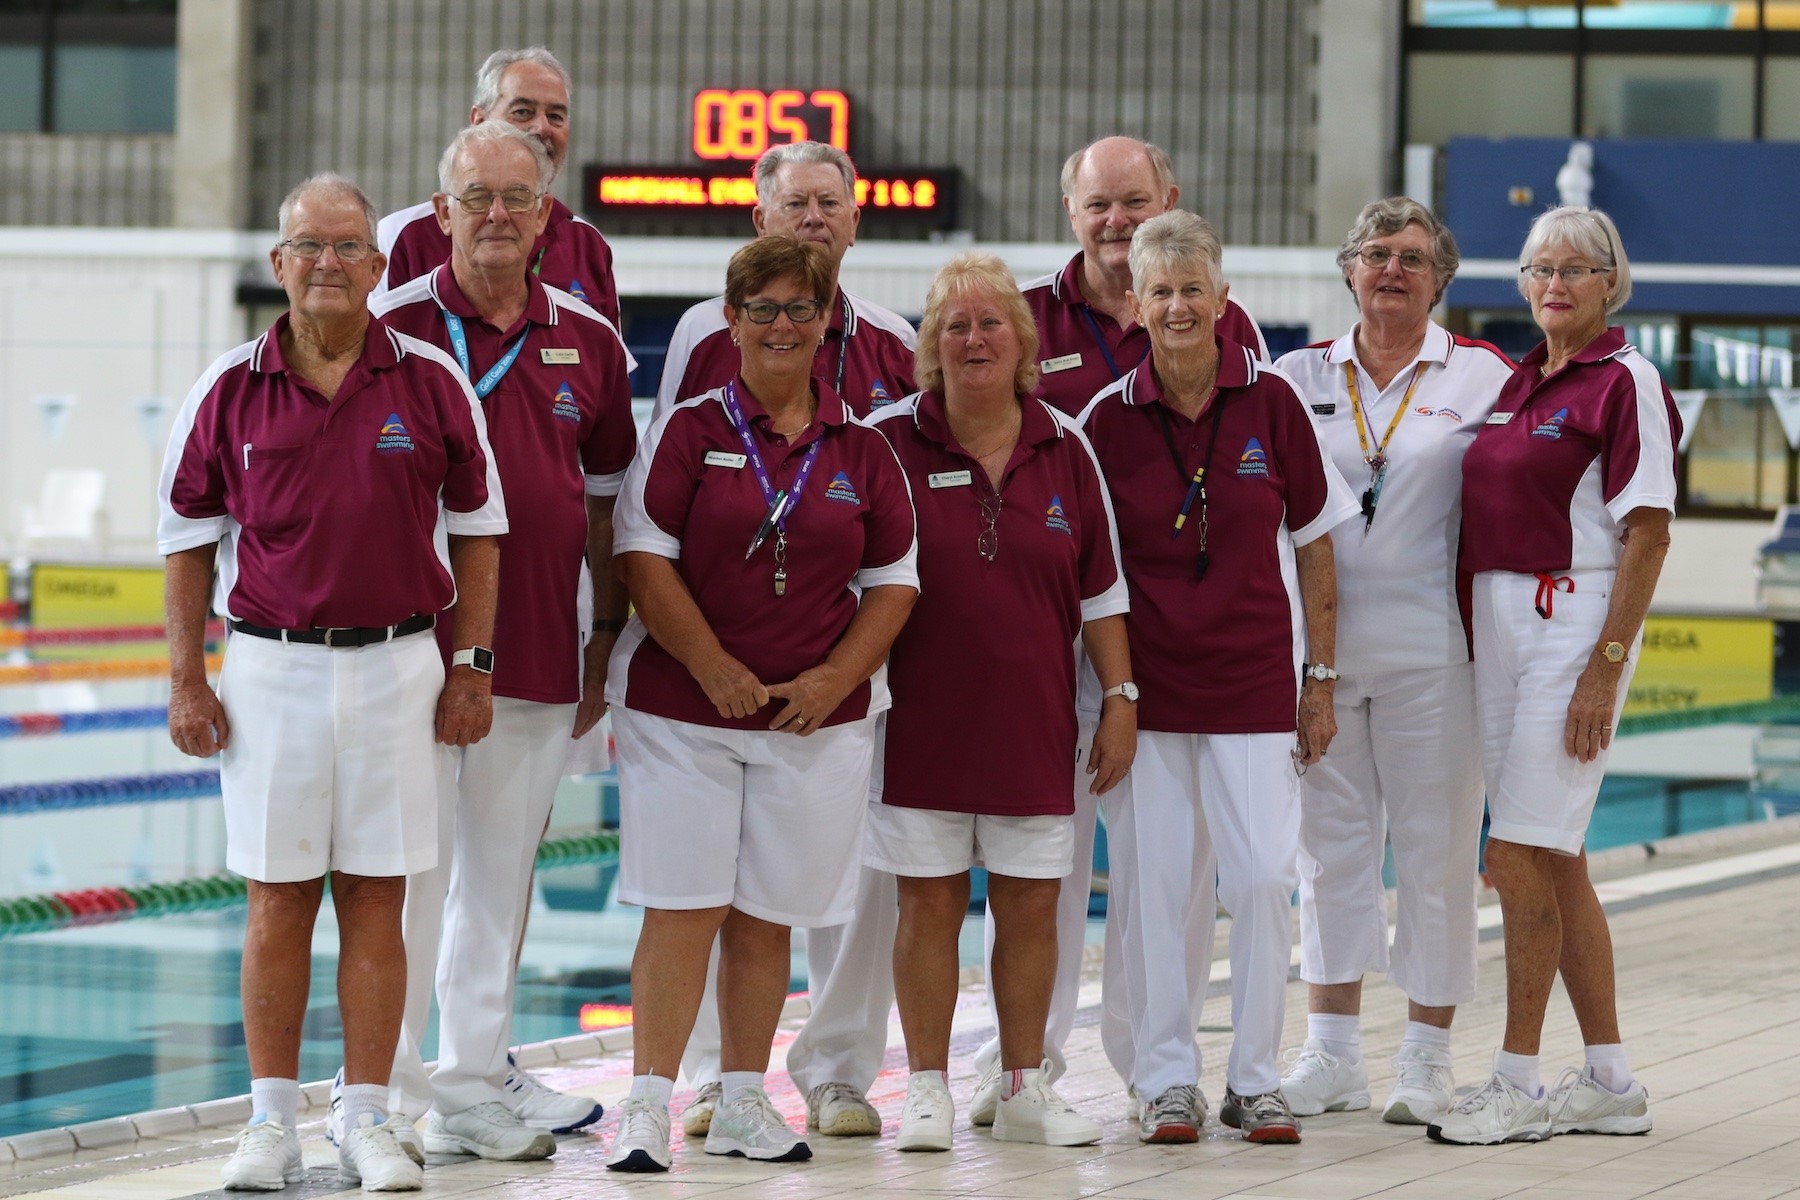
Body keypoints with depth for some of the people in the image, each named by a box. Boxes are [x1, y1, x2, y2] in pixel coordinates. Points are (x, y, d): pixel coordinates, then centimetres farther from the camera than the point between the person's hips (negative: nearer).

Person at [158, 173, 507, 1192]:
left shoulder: (431, 382, 1)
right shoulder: (231, 390, 2)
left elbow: (476, 531, 7)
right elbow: (191, 542, 7)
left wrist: (471, 670, 2)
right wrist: (187, 681, 2)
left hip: (397, 666, 0)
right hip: (271, 667, 0)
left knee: (376, 899, 3)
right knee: (279, 902, 3)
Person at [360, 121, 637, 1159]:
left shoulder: (588, 341, 8)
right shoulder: (394, 327, -4)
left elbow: (605, 498, 15)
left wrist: (609, 637, 12)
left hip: (537, 655, 4)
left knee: (501, 876, 10)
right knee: (407, 873, -2)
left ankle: (475, 1085, 18)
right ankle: (388, 1094, 6)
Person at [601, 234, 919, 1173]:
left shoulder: (863, 450, 8)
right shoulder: (689, 430, 0)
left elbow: (894, 581, 10)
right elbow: (643, 558, -5)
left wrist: (833, 679, -4)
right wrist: (716, 669, -12)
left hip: (817, 714, 2)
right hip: (682, 708, -2)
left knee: (766, 913, 7)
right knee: (683, 907, -6)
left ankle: (743, 1101, 18)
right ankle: (648, 1105, -4)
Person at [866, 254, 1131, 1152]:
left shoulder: (1063, 449, 5)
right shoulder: (890, 442, -3)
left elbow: (1099, 588, 9)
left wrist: (1121, 697, 5)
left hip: (1034, 722, 2)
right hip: (924, 719, -2)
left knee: (1031, 907, 6)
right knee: (929, 904, 1)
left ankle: (1025, 1089, 15)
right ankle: (928, 1091, 9)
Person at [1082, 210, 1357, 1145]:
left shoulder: (1270, 402, -1)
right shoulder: (1108, 419, -2)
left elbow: (1313, 542, 5)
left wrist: (1321, 676, 3)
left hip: (1255, 675, 0)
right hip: (1146, 679, 0)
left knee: (1265, 874, -5)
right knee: (1152, 880, 1)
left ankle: (1255, 1081, 7)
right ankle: (1165, 1079, 11)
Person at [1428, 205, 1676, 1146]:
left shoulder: (1624, 381, -8)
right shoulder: (1519, 384, 15)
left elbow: (1648, 531, -13)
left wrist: (1606, 667, -18)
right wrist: (1475, 640, 13)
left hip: (1572, 625, -8)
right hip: (1497, 626, 8)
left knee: (1520, 860, -10)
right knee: (1553, 862, 11)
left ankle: (1519, 1084, -4)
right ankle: (1609, 1081, 18)